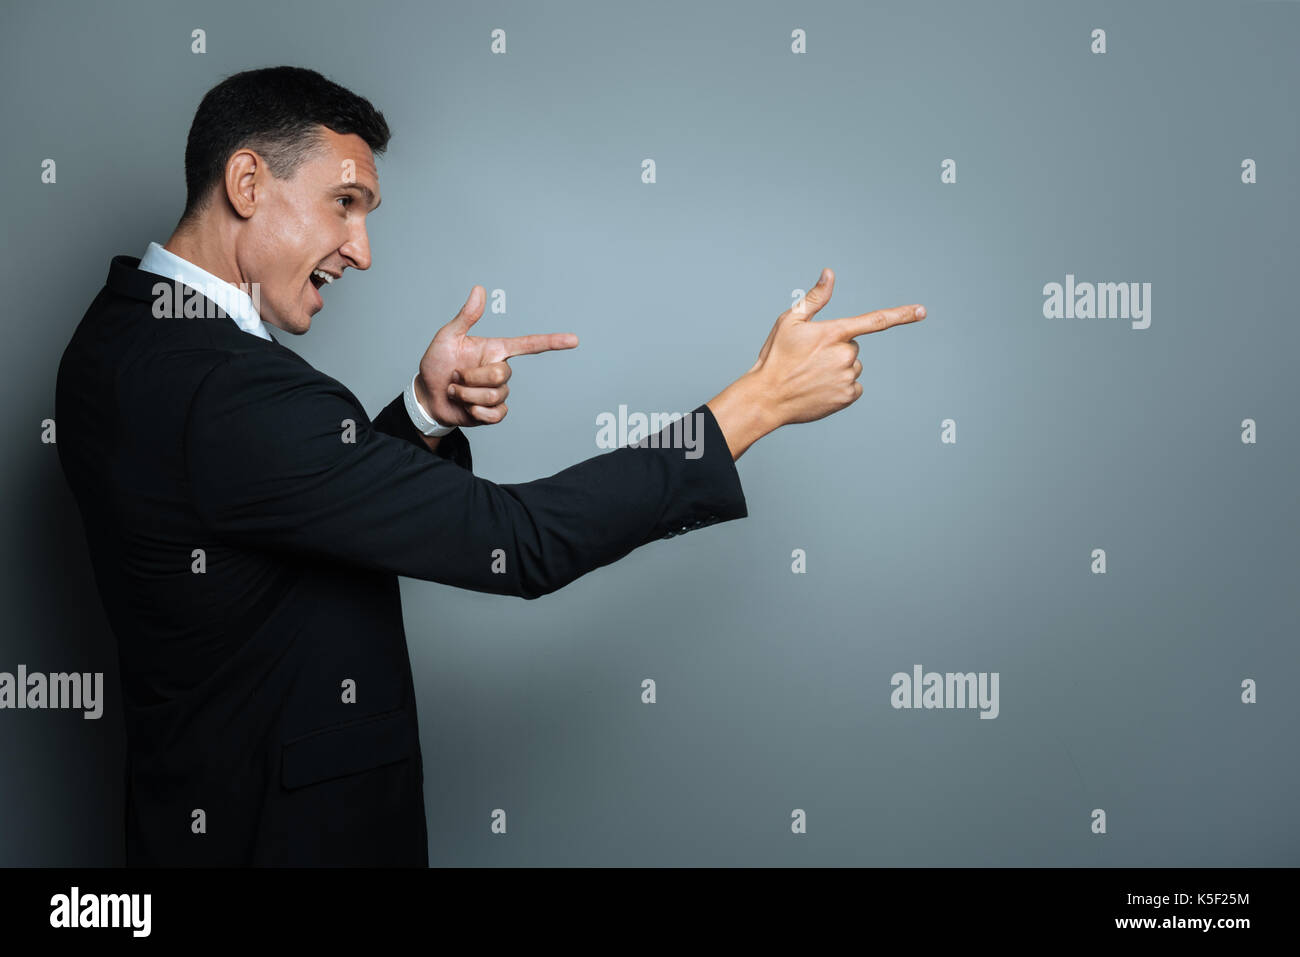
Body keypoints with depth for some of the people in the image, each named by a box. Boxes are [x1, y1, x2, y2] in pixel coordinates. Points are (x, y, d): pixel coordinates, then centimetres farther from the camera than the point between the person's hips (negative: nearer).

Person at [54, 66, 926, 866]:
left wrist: (427, 414, -10)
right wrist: (762, 398, -25)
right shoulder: (224, 390, -29)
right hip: (295, 829, -9)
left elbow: (336, 494, 8)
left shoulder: (121, 336, 2)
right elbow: (516, 544, -30)